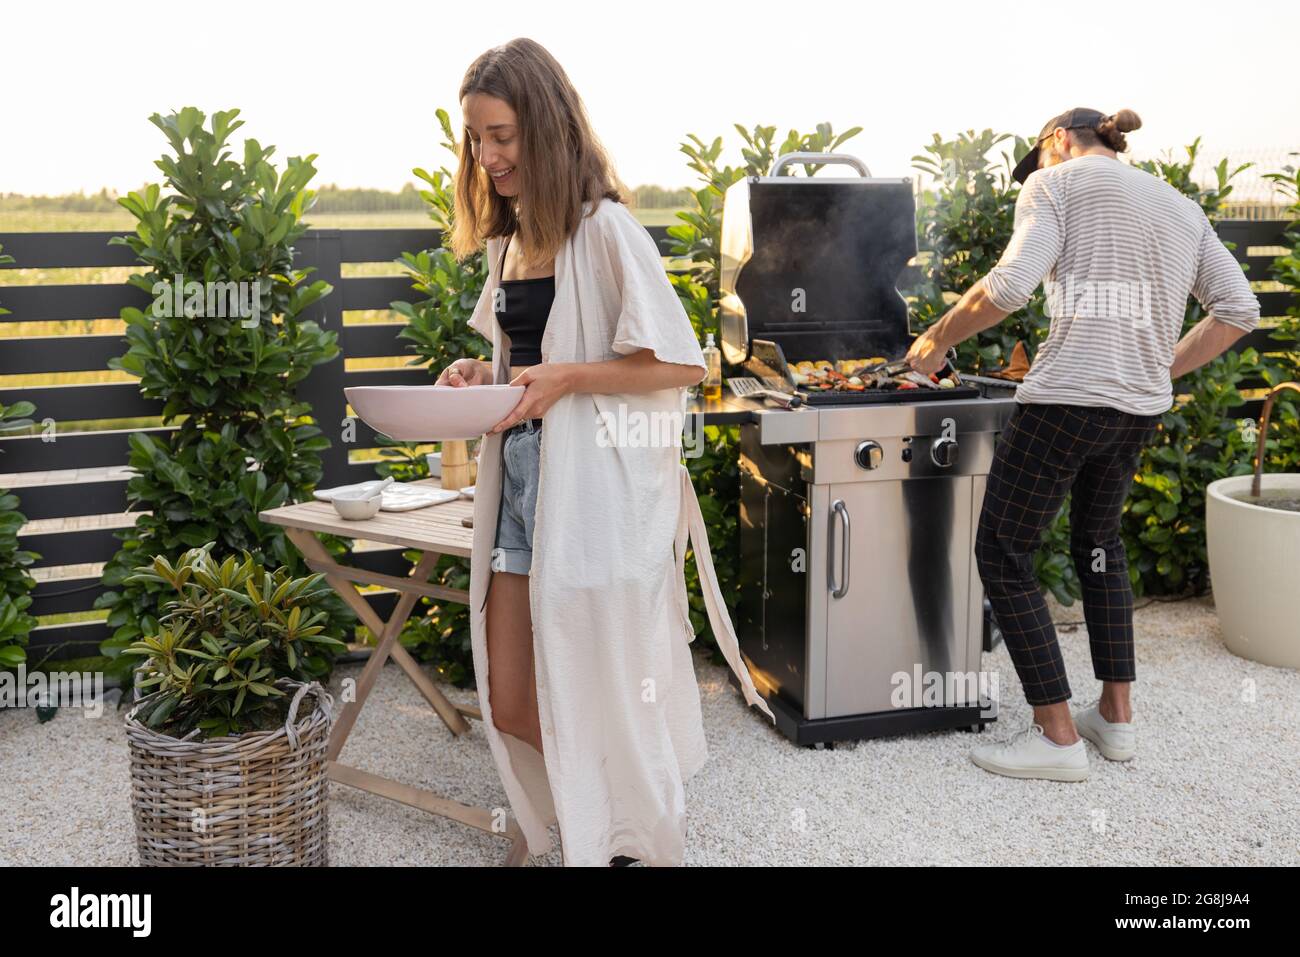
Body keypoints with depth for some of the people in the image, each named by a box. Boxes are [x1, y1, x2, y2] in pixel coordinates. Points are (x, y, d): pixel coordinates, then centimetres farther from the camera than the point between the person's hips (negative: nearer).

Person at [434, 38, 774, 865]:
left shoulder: (604, 230, -11)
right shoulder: (509, 238, 13)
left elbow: (681, 364, -13)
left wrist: (566, 377, -21)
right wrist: (483, 373, 4)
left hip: (595, 492, -8)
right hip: (522, 483, 8)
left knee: (600, 697, 3)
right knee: (511, 705, 11)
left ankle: (637, 842, 27)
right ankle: (589, 827, 35)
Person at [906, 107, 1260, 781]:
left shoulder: (1056, 182, -1)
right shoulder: (1180, 206, 19)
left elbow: (1012, 284, -17)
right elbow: (1238, 310, 12)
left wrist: (938, 338, -5)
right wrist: (1161, 369, 17)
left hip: (1067, 398, -7)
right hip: (1140, 410, 8)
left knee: (1003, 555, 4)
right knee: (1100, 546, 25)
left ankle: (1058, 737, 6)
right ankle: (1117, 718, 29)